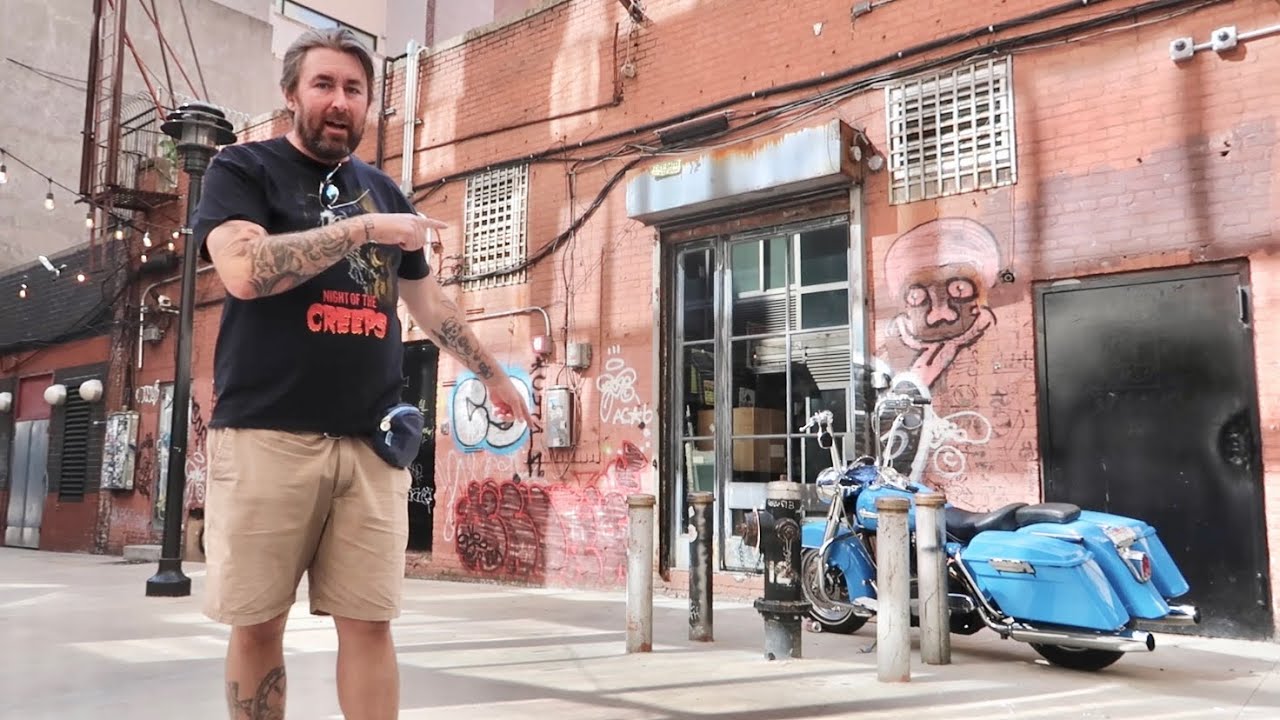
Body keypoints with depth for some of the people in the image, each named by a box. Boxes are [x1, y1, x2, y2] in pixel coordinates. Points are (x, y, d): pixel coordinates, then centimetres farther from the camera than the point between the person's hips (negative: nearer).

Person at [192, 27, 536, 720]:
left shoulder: (382, 190, 17)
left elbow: (429, 301, 25)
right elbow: (245, 271, -16)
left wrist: (493, 375, 29)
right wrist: (363, 229, -12)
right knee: (256, 623, 6)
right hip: (266, 434, -3)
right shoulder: (243, 169, 4)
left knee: (368, 622, 2)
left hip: (370, 441, 3)